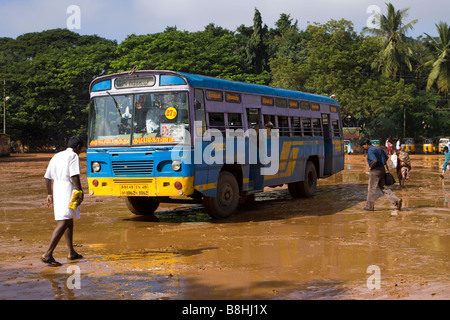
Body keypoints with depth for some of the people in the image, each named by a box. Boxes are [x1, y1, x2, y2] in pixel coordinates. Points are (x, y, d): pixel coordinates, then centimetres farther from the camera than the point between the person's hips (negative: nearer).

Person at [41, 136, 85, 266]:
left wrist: (49, 194, 23)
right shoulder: (73, 156, -6)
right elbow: (75, 176, -17)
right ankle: (47, 254, -22)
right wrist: (80, 193, -16)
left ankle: (71, 252, 26)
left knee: (69, 221, 19)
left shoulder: (56, 156, 19)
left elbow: (47, 177, 18)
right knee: (63, 223, -13)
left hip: (56, 189, 9)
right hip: (67, 189, -9)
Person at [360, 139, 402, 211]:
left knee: (371, 189, 3)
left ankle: (369, 206, 11)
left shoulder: (370, 151, -14)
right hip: (381, 169, 9)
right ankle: (396, 201, -2)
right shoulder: (378, 148, 15)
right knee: (384, 188, 9)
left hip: (375, 171, -9)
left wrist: (371, 167, -12)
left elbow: (375, 161, -29)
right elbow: (386, 157, 24)